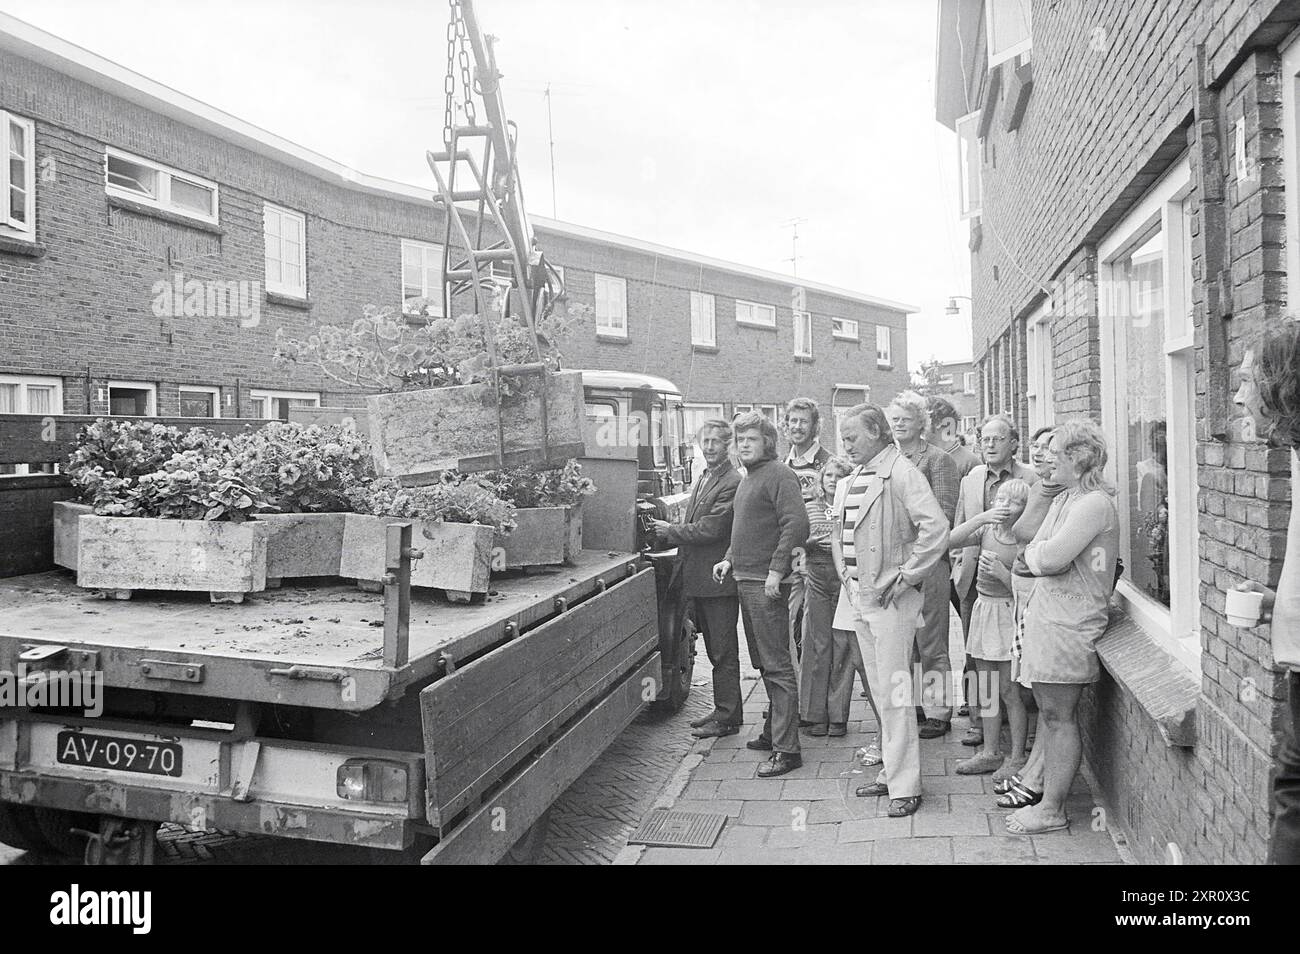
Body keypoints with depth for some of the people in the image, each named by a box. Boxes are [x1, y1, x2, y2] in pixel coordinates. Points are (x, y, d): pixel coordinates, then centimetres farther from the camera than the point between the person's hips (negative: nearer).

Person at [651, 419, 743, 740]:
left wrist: (671, 530, -9)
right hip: (698, 578, 9)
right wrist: (669, 535, -1)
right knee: (714, 649, 17)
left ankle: (726, 717, 10)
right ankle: (725, 710, 28)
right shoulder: (703, 478, 15)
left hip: (719, 578, -9)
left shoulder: (732, 483, -15)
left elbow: (710, 529, -21)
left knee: (723, 650, 0)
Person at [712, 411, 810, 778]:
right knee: (764, 663, 17)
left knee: (777, 665, -6)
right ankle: (774, 731, 29)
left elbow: (797, 524, -22)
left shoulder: (778, 475, -12)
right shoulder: (748, 479, 18)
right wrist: (729, 559, 16)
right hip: (745, 580, 10)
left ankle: (786, 749, -1)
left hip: (767, 583, -10)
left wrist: (776, 569, -24)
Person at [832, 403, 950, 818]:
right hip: (859, 597, 8)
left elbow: (936, 528, -23)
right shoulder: (850, 481, 12)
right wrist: (845, 574, 14)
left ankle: (905, 785, 7)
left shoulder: (900, 472, -13)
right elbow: (839, 531, 26)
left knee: (894, 692, -3)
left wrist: (904, 577, -19)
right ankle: (892, 771, 28)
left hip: (890, 598, -8)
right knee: (879, 691, 16)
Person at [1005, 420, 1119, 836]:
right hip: (1046, 615, 9)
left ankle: (1052, 810, 11)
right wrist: (1036, 554, -4)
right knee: (1049, 712, 15)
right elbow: (1033, 556, 15)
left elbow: (1048, 559, -21)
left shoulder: (1095, 504, -16)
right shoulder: (1063, 500, 15)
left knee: (1059, 716, 0)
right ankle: (1047, 793, 26)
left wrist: (1034, 551, -3)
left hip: (1068, 623, -9)